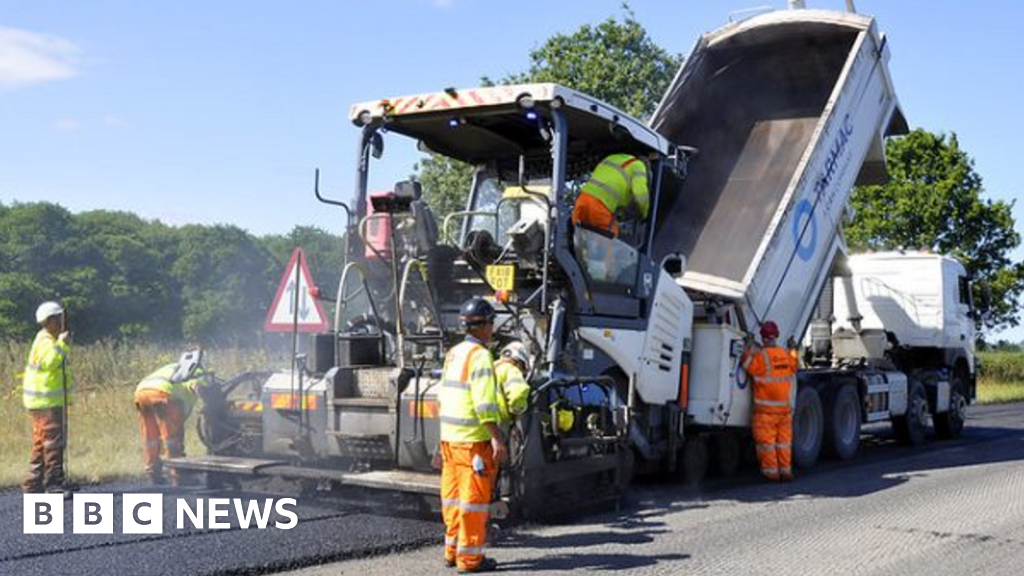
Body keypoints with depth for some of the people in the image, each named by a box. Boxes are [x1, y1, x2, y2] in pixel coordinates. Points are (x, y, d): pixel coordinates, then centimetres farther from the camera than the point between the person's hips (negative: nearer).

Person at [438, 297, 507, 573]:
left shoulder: (453, 353, 13)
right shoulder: (480, 355, -14)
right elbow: (484, 403, -21)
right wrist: (497, 438, -21)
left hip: (449, 437, 9)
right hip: (474, 439, -9)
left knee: (453, 496, 14)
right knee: (474, 498, -2)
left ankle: (452, 550, 22)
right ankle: (470, 556, 3)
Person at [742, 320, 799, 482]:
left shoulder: (760, 355, -15)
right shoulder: (786, 354, 2)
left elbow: (748, 365, 1)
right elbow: (794, 367, 22)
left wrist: (749, 348, 11)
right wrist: (793, 350, 34)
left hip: (766, 408, -5)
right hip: (785, 406, 5)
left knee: (766, 439, 2)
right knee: (784, 440, 12)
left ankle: (771, 471, 3)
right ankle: (786, 470, 15)